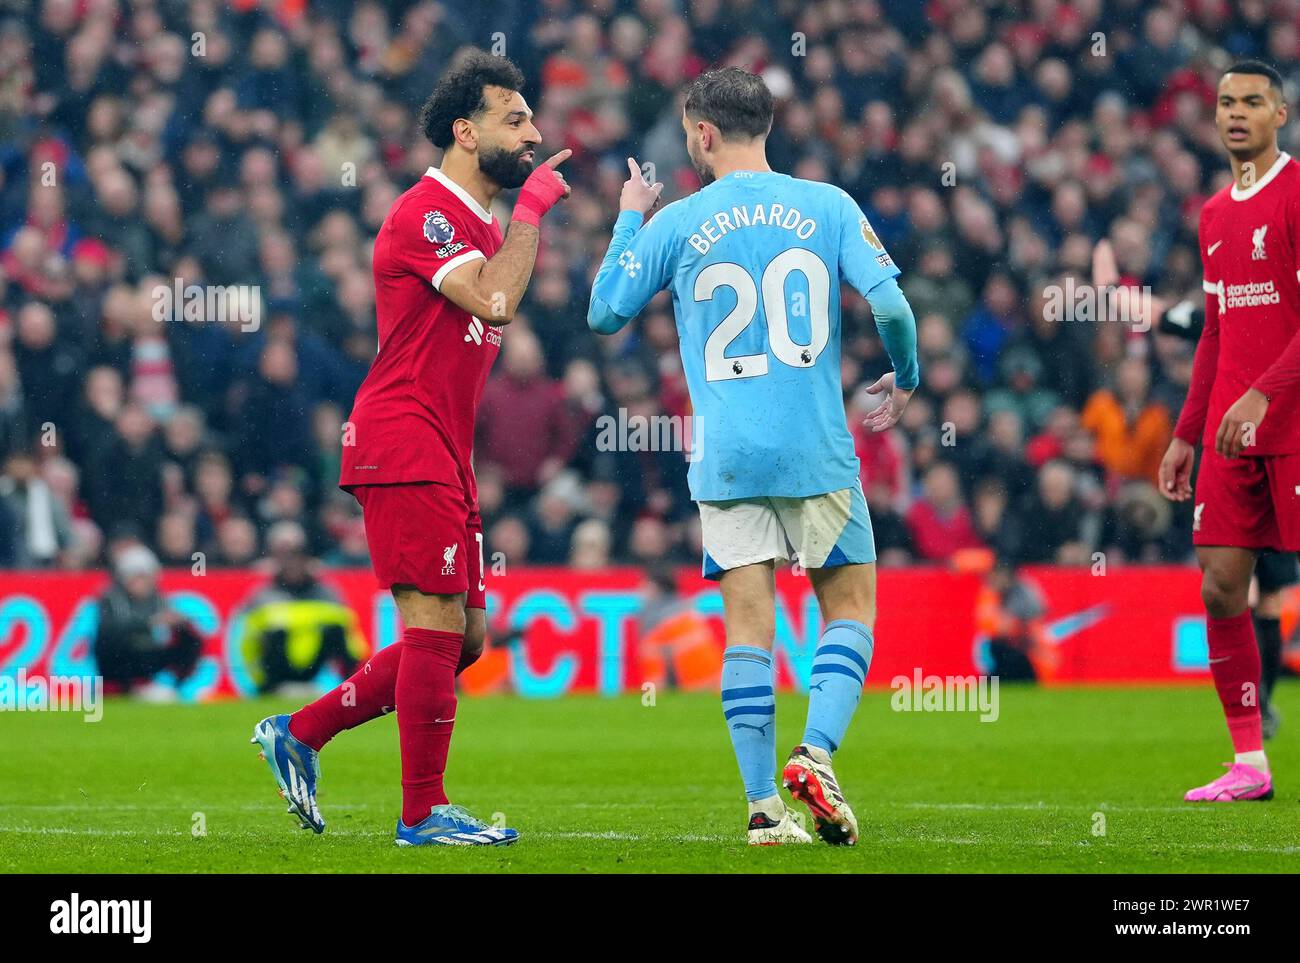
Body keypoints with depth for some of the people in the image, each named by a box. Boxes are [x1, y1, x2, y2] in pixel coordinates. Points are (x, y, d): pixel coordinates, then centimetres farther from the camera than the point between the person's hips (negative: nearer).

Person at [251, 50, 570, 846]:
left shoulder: (481, 226, 20)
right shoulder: (425, 212, -11)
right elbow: (491, 302, -23)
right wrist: (531, 210, -15)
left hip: (446, 460, 10)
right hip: (403, 446, -10)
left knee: (465, 636, 9)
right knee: (438, 624, -10)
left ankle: (301, 733, 17)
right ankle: (424, 810, -4)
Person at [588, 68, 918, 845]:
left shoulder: (675, 224, 1)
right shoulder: (828, 207, 1)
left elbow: (604, 314, 10)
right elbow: (890, 305, -6)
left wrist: (629, 218, 23)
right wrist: (906, 380, 14)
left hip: (725, 459, 1)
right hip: (816, 451, -1)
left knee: (749, 624, 1)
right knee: (851, 606, 10)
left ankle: (766, 807, -4)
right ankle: (816, 753, -12)